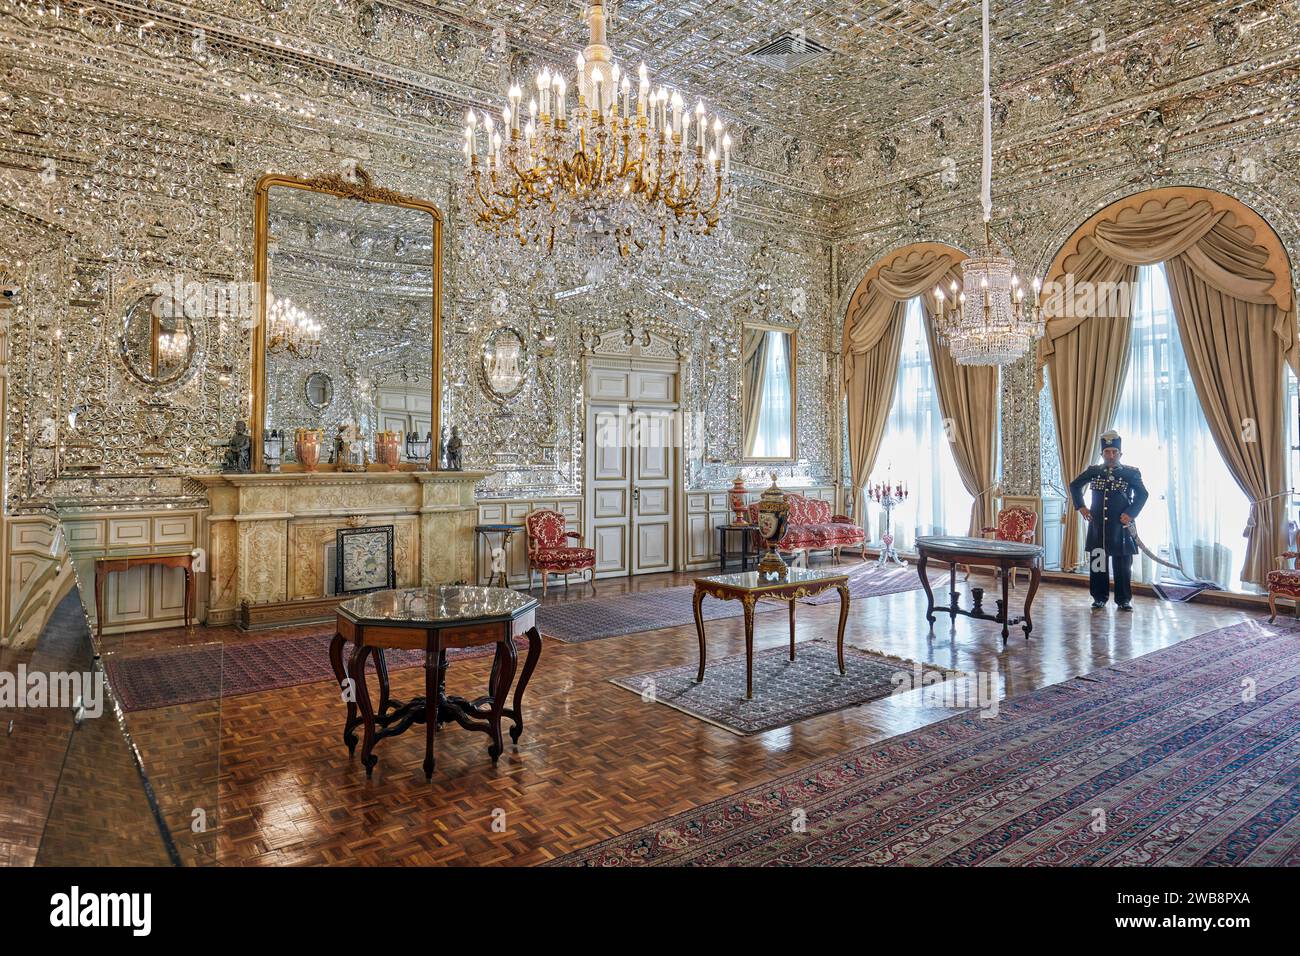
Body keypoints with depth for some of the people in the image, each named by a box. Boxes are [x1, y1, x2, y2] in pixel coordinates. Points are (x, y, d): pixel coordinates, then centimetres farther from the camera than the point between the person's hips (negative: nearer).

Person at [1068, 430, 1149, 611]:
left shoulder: (1130, 472, 0)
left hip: (1121, 526, -2)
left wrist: (1131, 513, -10)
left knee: (1123, 564, 3)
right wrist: (1081, 506, 6)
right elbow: (1074, 485, 16)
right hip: (1097, 525, 2)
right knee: (1097, 562, 5)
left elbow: (1142, 494, 0)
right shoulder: (1093, 471, 5)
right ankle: (1099, 598, 15)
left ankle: (1124, 600, 14)